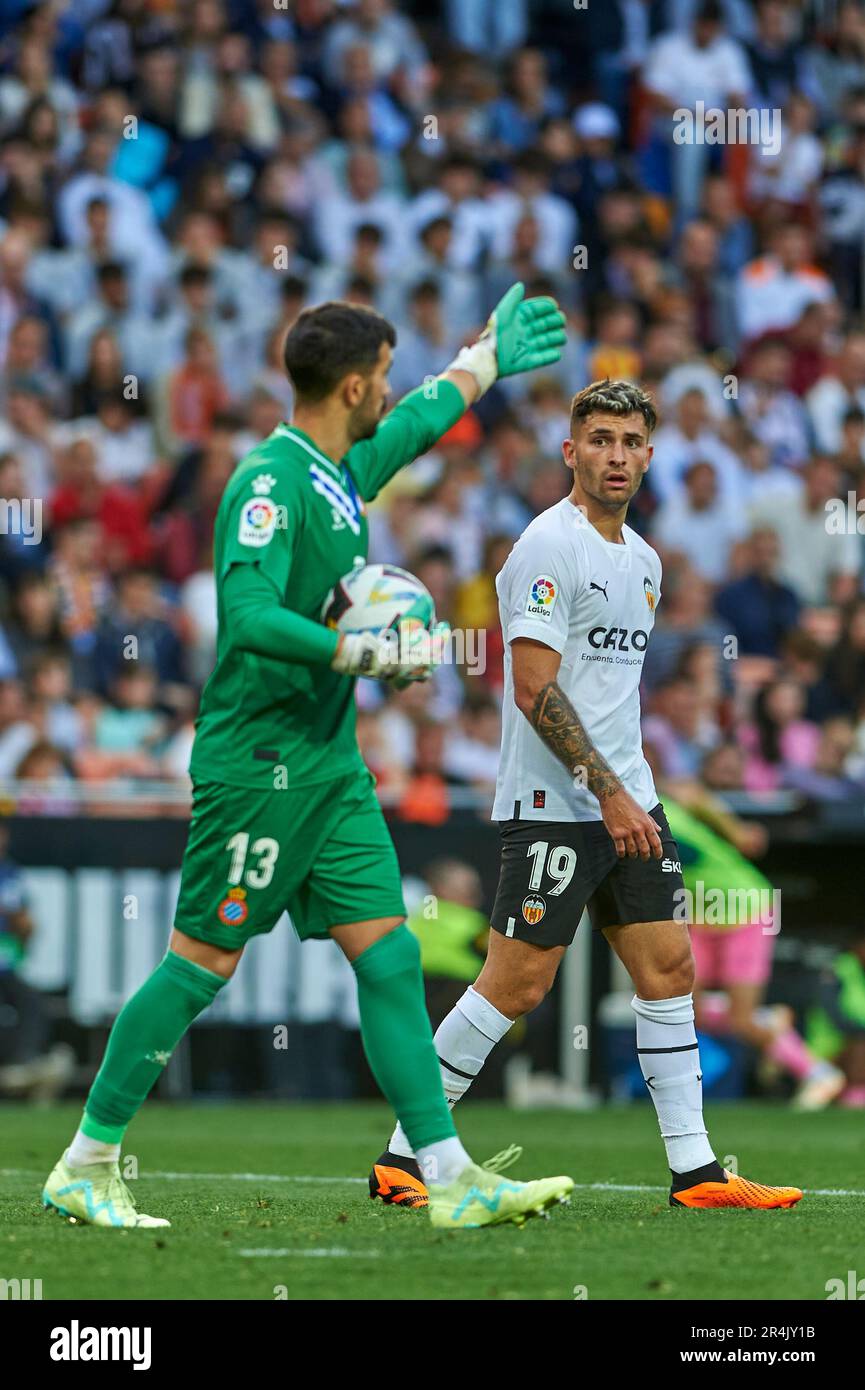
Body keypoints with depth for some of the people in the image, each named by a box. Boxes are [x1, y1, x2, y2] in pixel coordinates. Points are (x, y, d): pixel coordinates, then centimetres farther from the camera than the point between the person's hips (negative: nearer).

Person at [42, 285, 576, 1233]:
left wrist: (487, 357, 48)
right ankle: (84, 1169, 7)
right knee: (202, 963, -3)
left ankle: (451, 1180, -1)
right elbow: (249, 614, -27)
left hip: (329, 764, 9)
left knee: (389, 956, 1)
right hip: (257, 762, -9)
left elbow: (421, 417, 36)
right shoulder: (271, 479, -15)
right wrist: (369, 654, -27)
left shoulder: (344, 471, 13)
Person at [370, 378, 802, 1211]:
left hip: (628, 802, 8)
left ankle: (694, 1171, 5)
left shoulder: (642, 561, 15)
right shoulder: (549, 548, -12)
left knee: (668, 967, 3)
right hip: (554, 805, -8)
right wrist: (608, 791, -21)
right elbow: (534, 688, -18)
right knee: (517, 983, -8)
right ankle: (403, 1155, 1)